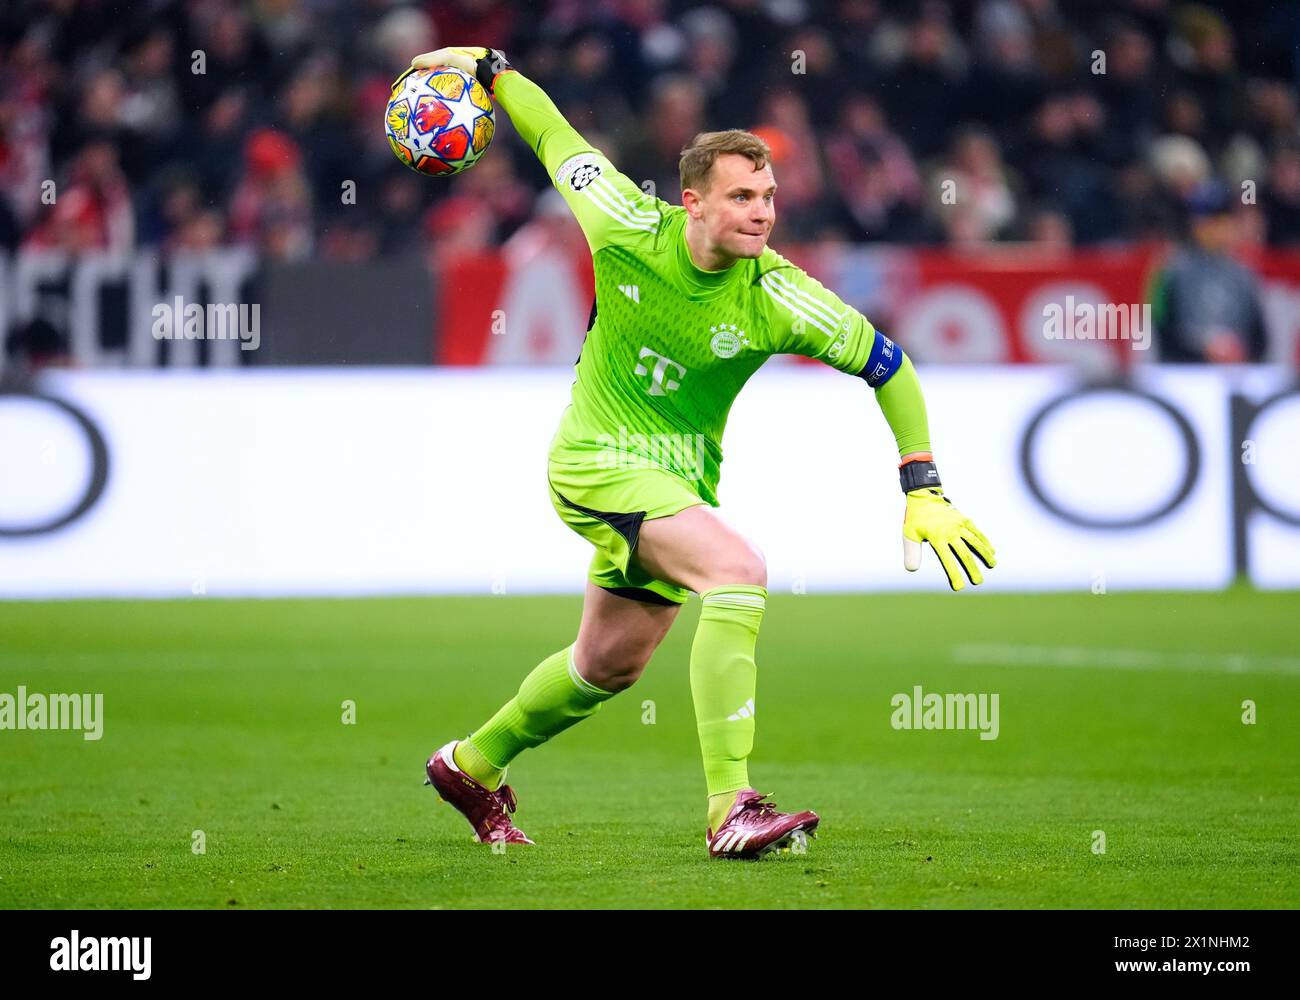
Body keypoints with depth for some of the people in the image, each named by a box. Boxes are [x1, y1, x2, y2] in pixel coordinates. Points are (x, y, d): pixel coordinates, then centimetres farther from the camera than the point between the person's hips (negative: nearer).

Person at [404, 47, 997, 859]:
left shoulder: (774, 297, -18)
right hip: (597, 460, -5)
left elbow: (888, 365, -9)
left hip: (680, 478, 5)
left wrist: (925, 490, -14)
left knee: (610, 665, 19)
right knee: (738, 570, -29)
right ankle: (732, 809, -34)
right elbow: (557, 137, -2)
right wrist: (487, 67, 8)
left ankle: (474, 764, 47)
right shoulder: (630, 228, -20)